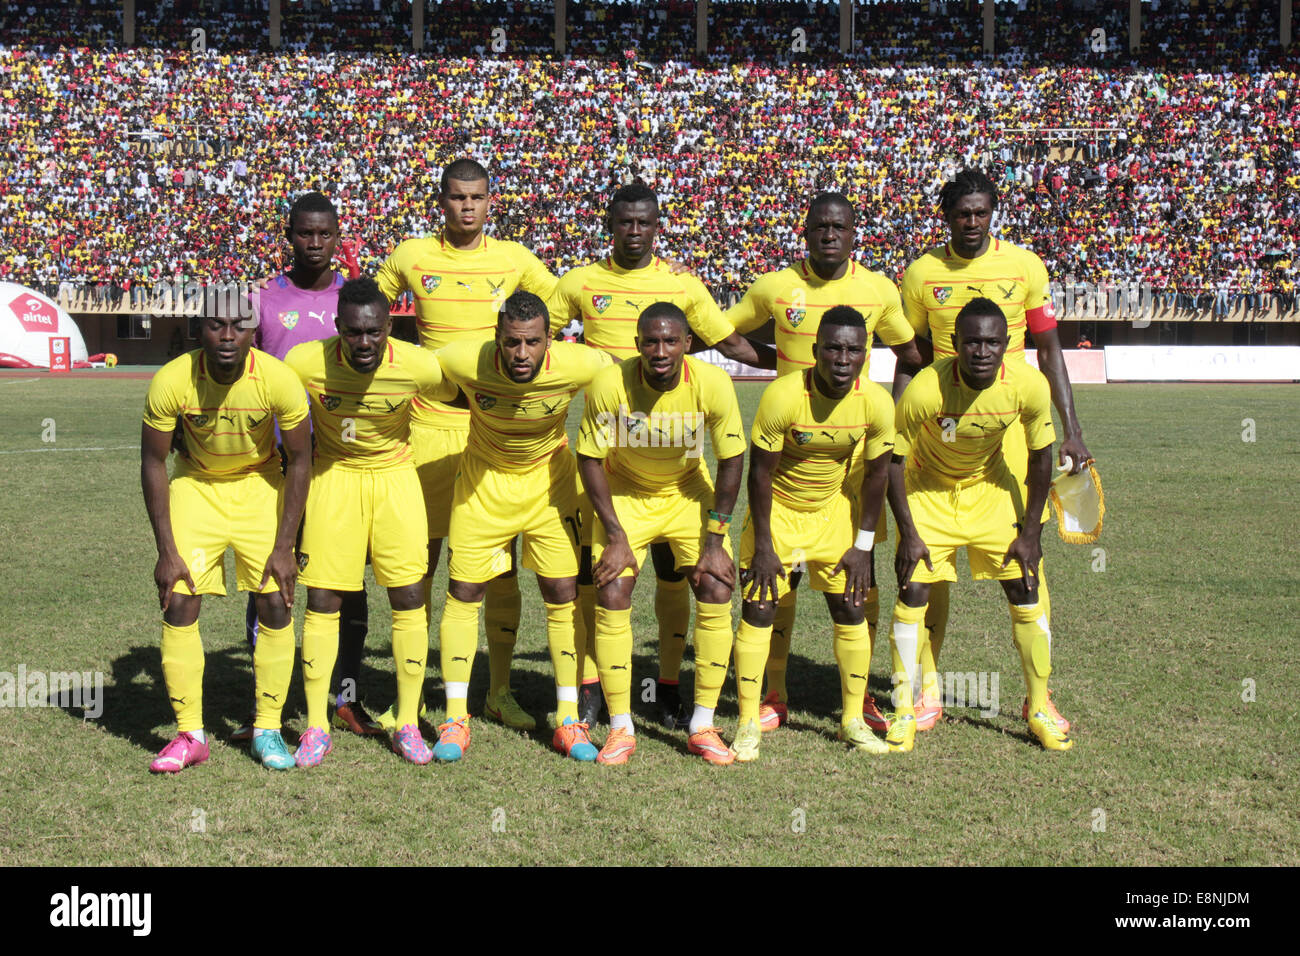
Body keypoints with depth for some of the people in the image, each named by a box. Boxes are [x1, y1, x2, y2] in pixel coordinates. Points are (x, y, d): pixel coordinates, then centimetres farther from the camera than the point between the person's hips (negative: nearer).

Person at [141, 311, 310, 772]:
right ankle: (189, 734, 3)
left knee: (276, 603, -7)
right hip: (196, 483, 0)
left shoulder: (279, 380, -25)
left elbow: (300, 461, -13)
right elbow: (153, 462, -12)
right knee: (179, 602, -9)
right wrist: (166, 551, -14)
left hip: (260, 483, 0)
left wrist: (284, 547, -14)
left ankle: (267, 729, 8)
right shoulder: (171, 382, -24)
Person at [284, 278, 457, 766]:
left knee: (409, 598, -3)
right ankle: (316, 727, 10)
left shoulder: (418, 366, -22)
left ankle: (407, 725, 10)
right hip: (333, 476, 0)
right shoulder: (305, 363, -22)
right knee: (322, 601, -2)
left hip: (395, 475, 0)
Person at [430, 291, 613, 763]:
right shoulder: (463, 361, -27)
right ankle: (455, 719, 9)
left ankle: (569, 721, 8)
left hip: (549, 480, 0)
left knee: (564, 594, -3)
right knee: (463, 593, -1)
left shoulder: (577, 365, -27)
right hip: (483, 480, 0)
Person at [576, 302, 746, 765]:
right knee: (612, 596, -13)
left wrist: (714, 541, -12)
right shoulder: (609, 384, -26)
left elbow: (731, 462, -12)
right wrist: (616, 537, -17)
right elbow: (590, 459, -14)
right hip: (625, 493, -1)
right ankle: (621, 729, 0)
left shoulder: (712, 384, -24)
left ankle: (702, 726, 3)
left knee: (717, 592, -10)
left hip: (689, 493, 1)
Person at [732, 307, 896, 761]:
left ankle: (852, 719, 17)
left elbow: (876, 474, -4)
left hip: (833, 511, 3)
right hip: (777, 509, -3)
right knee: (758, 610, -7)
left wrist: (863, 545, -3)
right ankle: (748, 724, 2)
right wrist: (763, 546, -17)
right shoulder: (783, 396, -28)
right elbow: (760, 472, -19)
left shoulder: (876, 402, -18)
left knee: (851, 608, 2)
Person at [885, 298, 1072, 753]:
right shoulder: (925, 389, -32)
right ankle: (904, 710, 6)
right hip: (929, 490, -2)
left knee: (1027, 594, -1)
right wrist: (908, 534, -18)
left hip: (992, 489, 2)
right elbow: (893, 460, -18)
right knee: (912, 592, -10)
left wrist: (1030, 531, -7)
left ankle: (1039, 708, 16)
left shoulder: (1029, 386, -25)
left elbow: (1040, 456, -9)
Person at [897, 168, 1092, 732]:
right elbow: (908, 361, 9)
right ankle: (928, 687, 14)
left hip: (1011, 428, 0)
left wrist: (1071, 429, 0)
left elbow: (1049, 350, 6)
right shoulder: (922, 273, 3)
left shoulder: (1024, 266, 1)